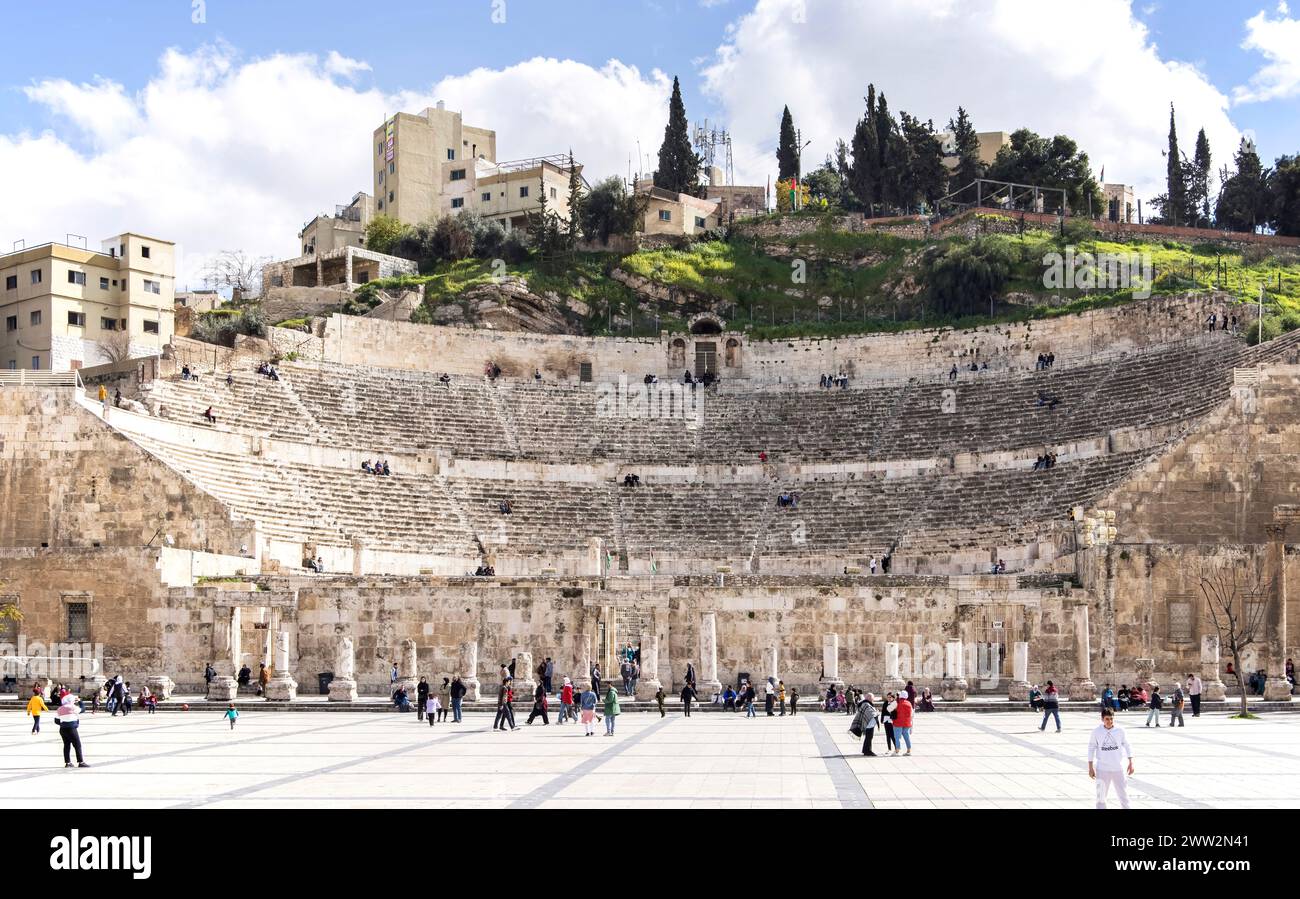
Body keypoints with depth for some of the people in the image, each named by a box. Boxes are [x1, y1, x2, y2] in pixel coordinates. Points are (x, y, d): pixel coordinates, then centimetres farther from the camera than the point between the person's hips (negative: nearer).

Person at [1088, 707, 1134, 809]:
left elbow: (1127, 746, 7)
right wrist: (1090, 767, -1)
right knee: (1101, 796, 4)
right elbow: (1091, 748, 0)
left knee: (1123, 793, 8)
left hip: (1118, 768, 1)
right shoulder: (1097, 731, -7)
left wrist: (1130, 762, 3)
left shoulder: (1120, 730, -5)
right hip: (1102, 769, -1)